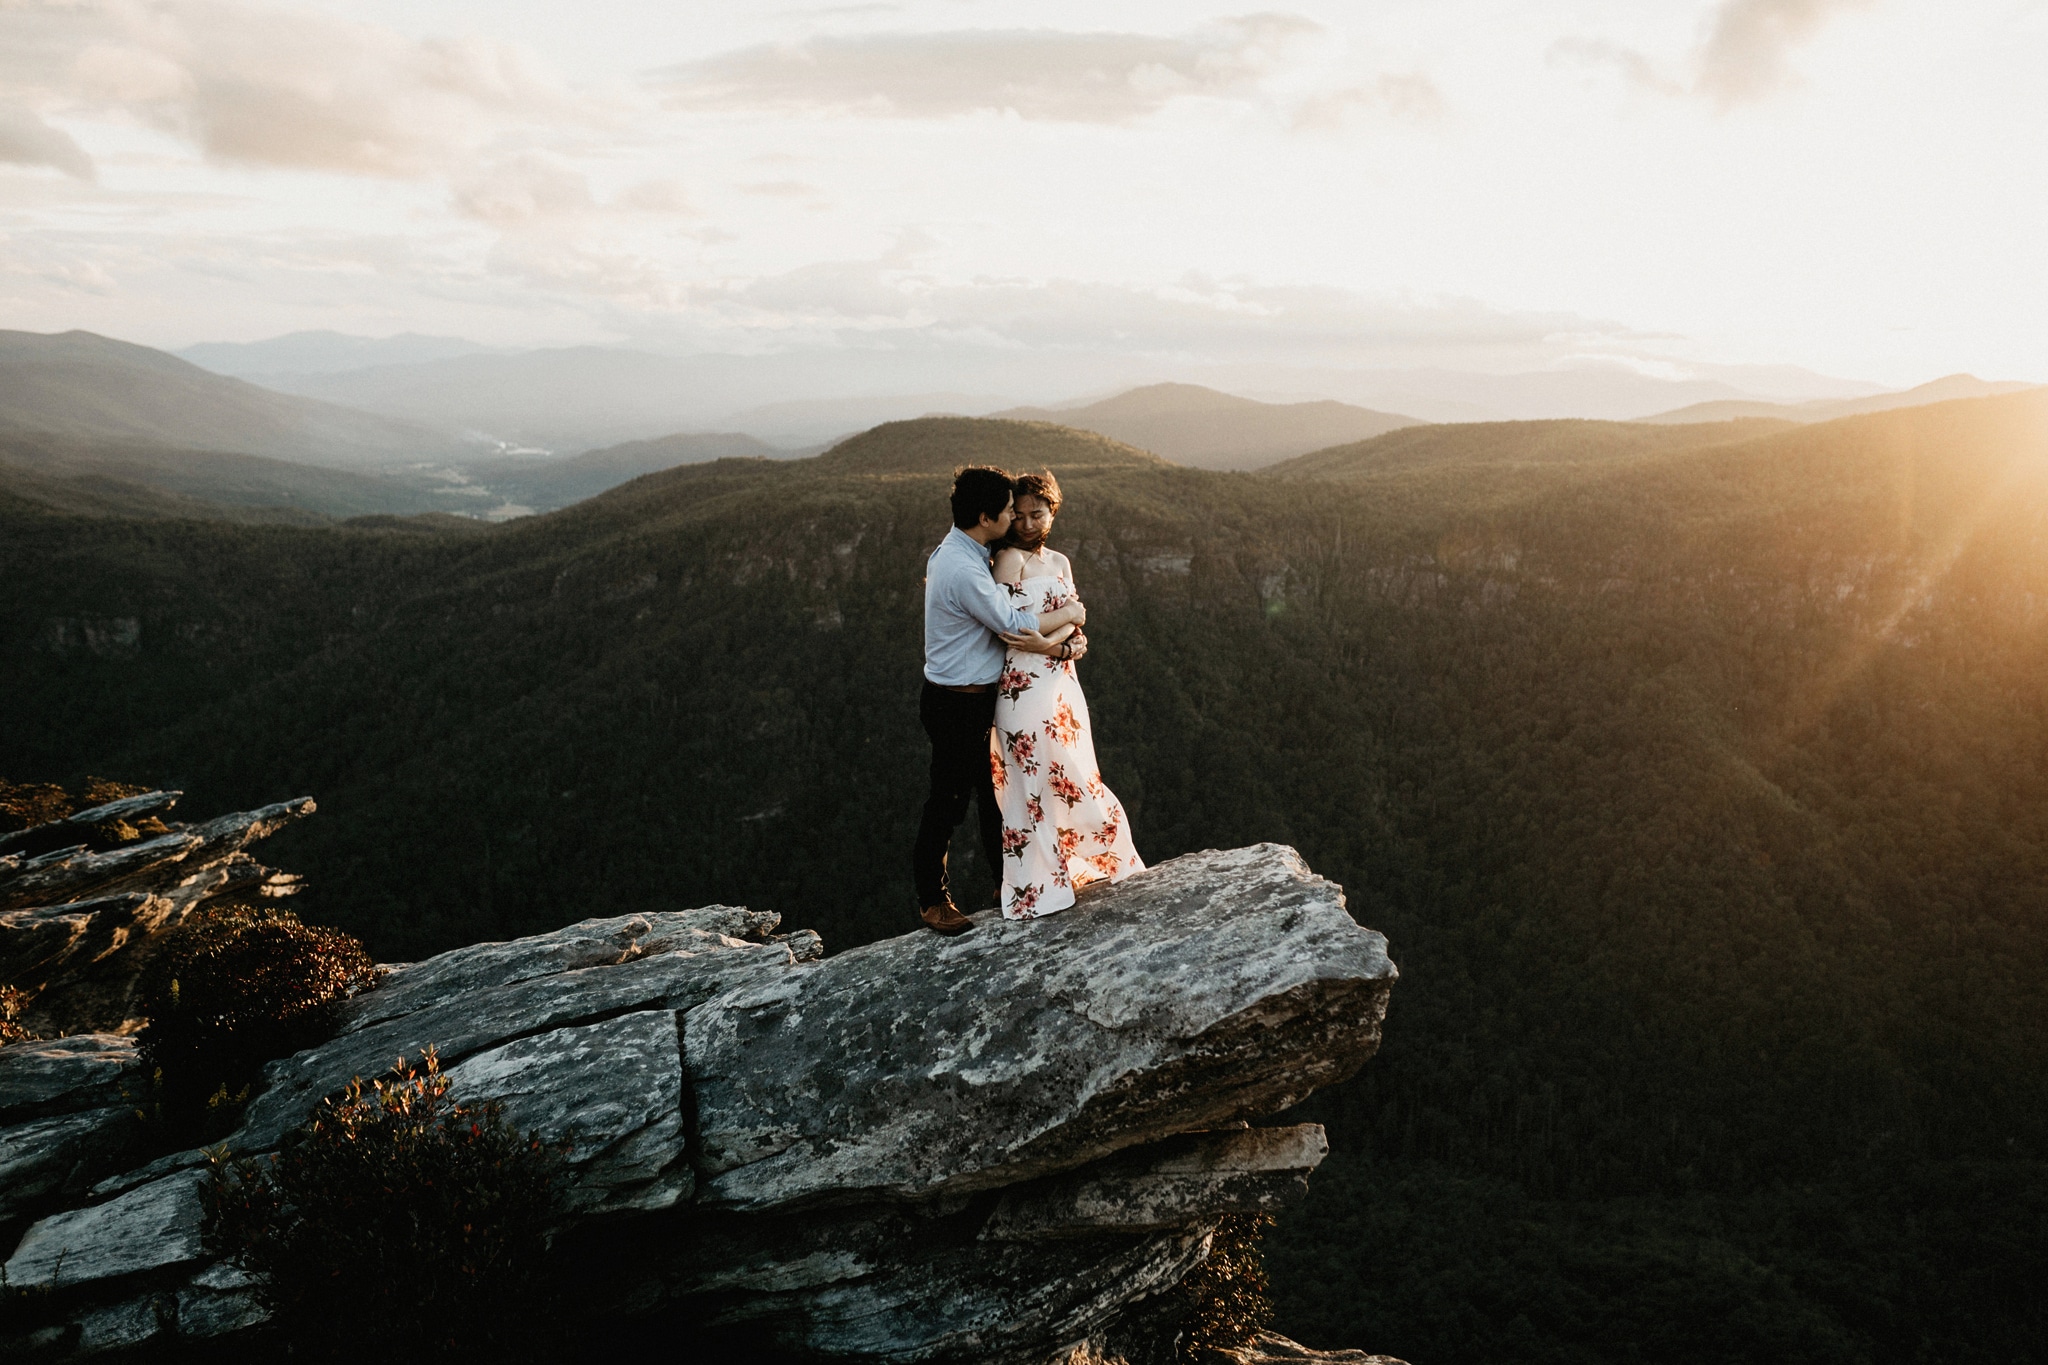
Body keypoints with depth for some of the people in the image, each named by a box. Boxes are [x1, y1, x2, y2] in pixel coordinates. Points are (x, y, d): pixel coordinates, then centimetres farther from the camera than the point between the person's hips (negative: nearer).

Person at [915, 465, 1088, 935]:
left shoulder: (965, 553, 7)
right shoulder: (963, 571, -26)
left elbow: (1005, 619, 6)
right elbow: (1014, 625, -21)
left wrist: (1057, 644, -5)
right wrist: (1069, 614, -5)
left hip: (978, 698, 10)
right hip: (956, 705, -10)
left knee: (994, 790, 19)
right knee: (949, 800, 4)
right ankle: (932, 897, 18)